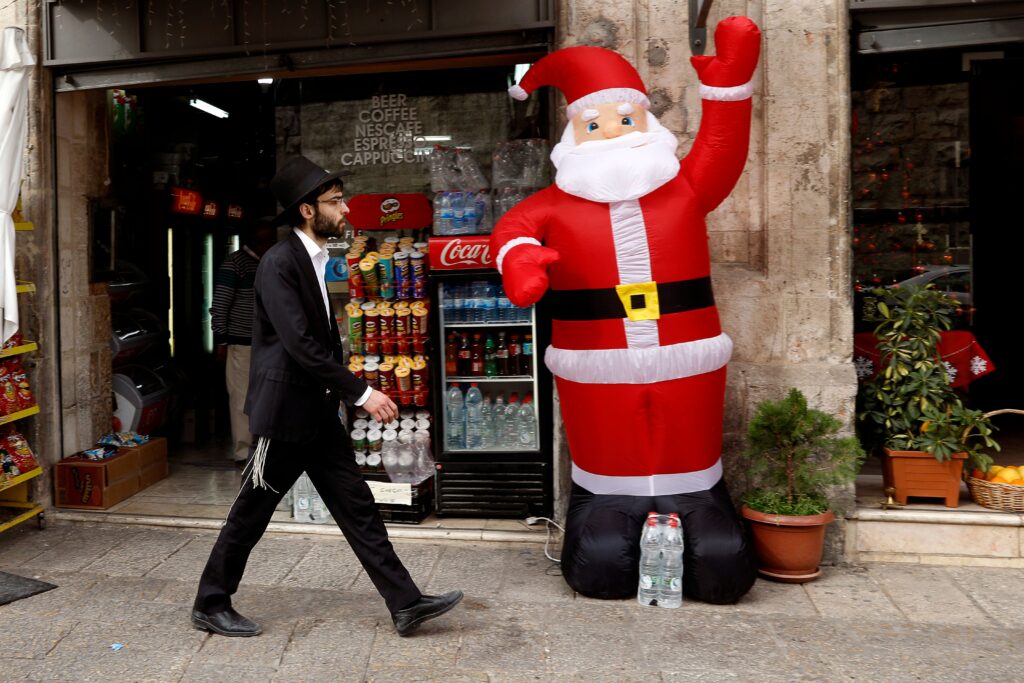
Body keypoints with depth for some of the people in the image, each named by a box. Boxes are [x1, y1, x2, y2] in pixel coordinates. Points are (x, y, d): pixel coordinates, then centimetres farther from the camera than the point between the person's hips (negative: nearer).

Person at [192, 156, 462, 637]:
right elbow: (300, 344, -25)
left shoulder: (316, 259, 11)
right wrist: (361, 392, -24)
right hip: (286, 411, -8)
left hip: (318, 410, 9)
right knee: (251, 513, 7)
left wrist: (348, 391, 13)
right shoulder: (279, 264, -17)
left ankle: (405, 604, 12)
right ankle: (210, 606, 27)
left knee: (358, 507, 7)